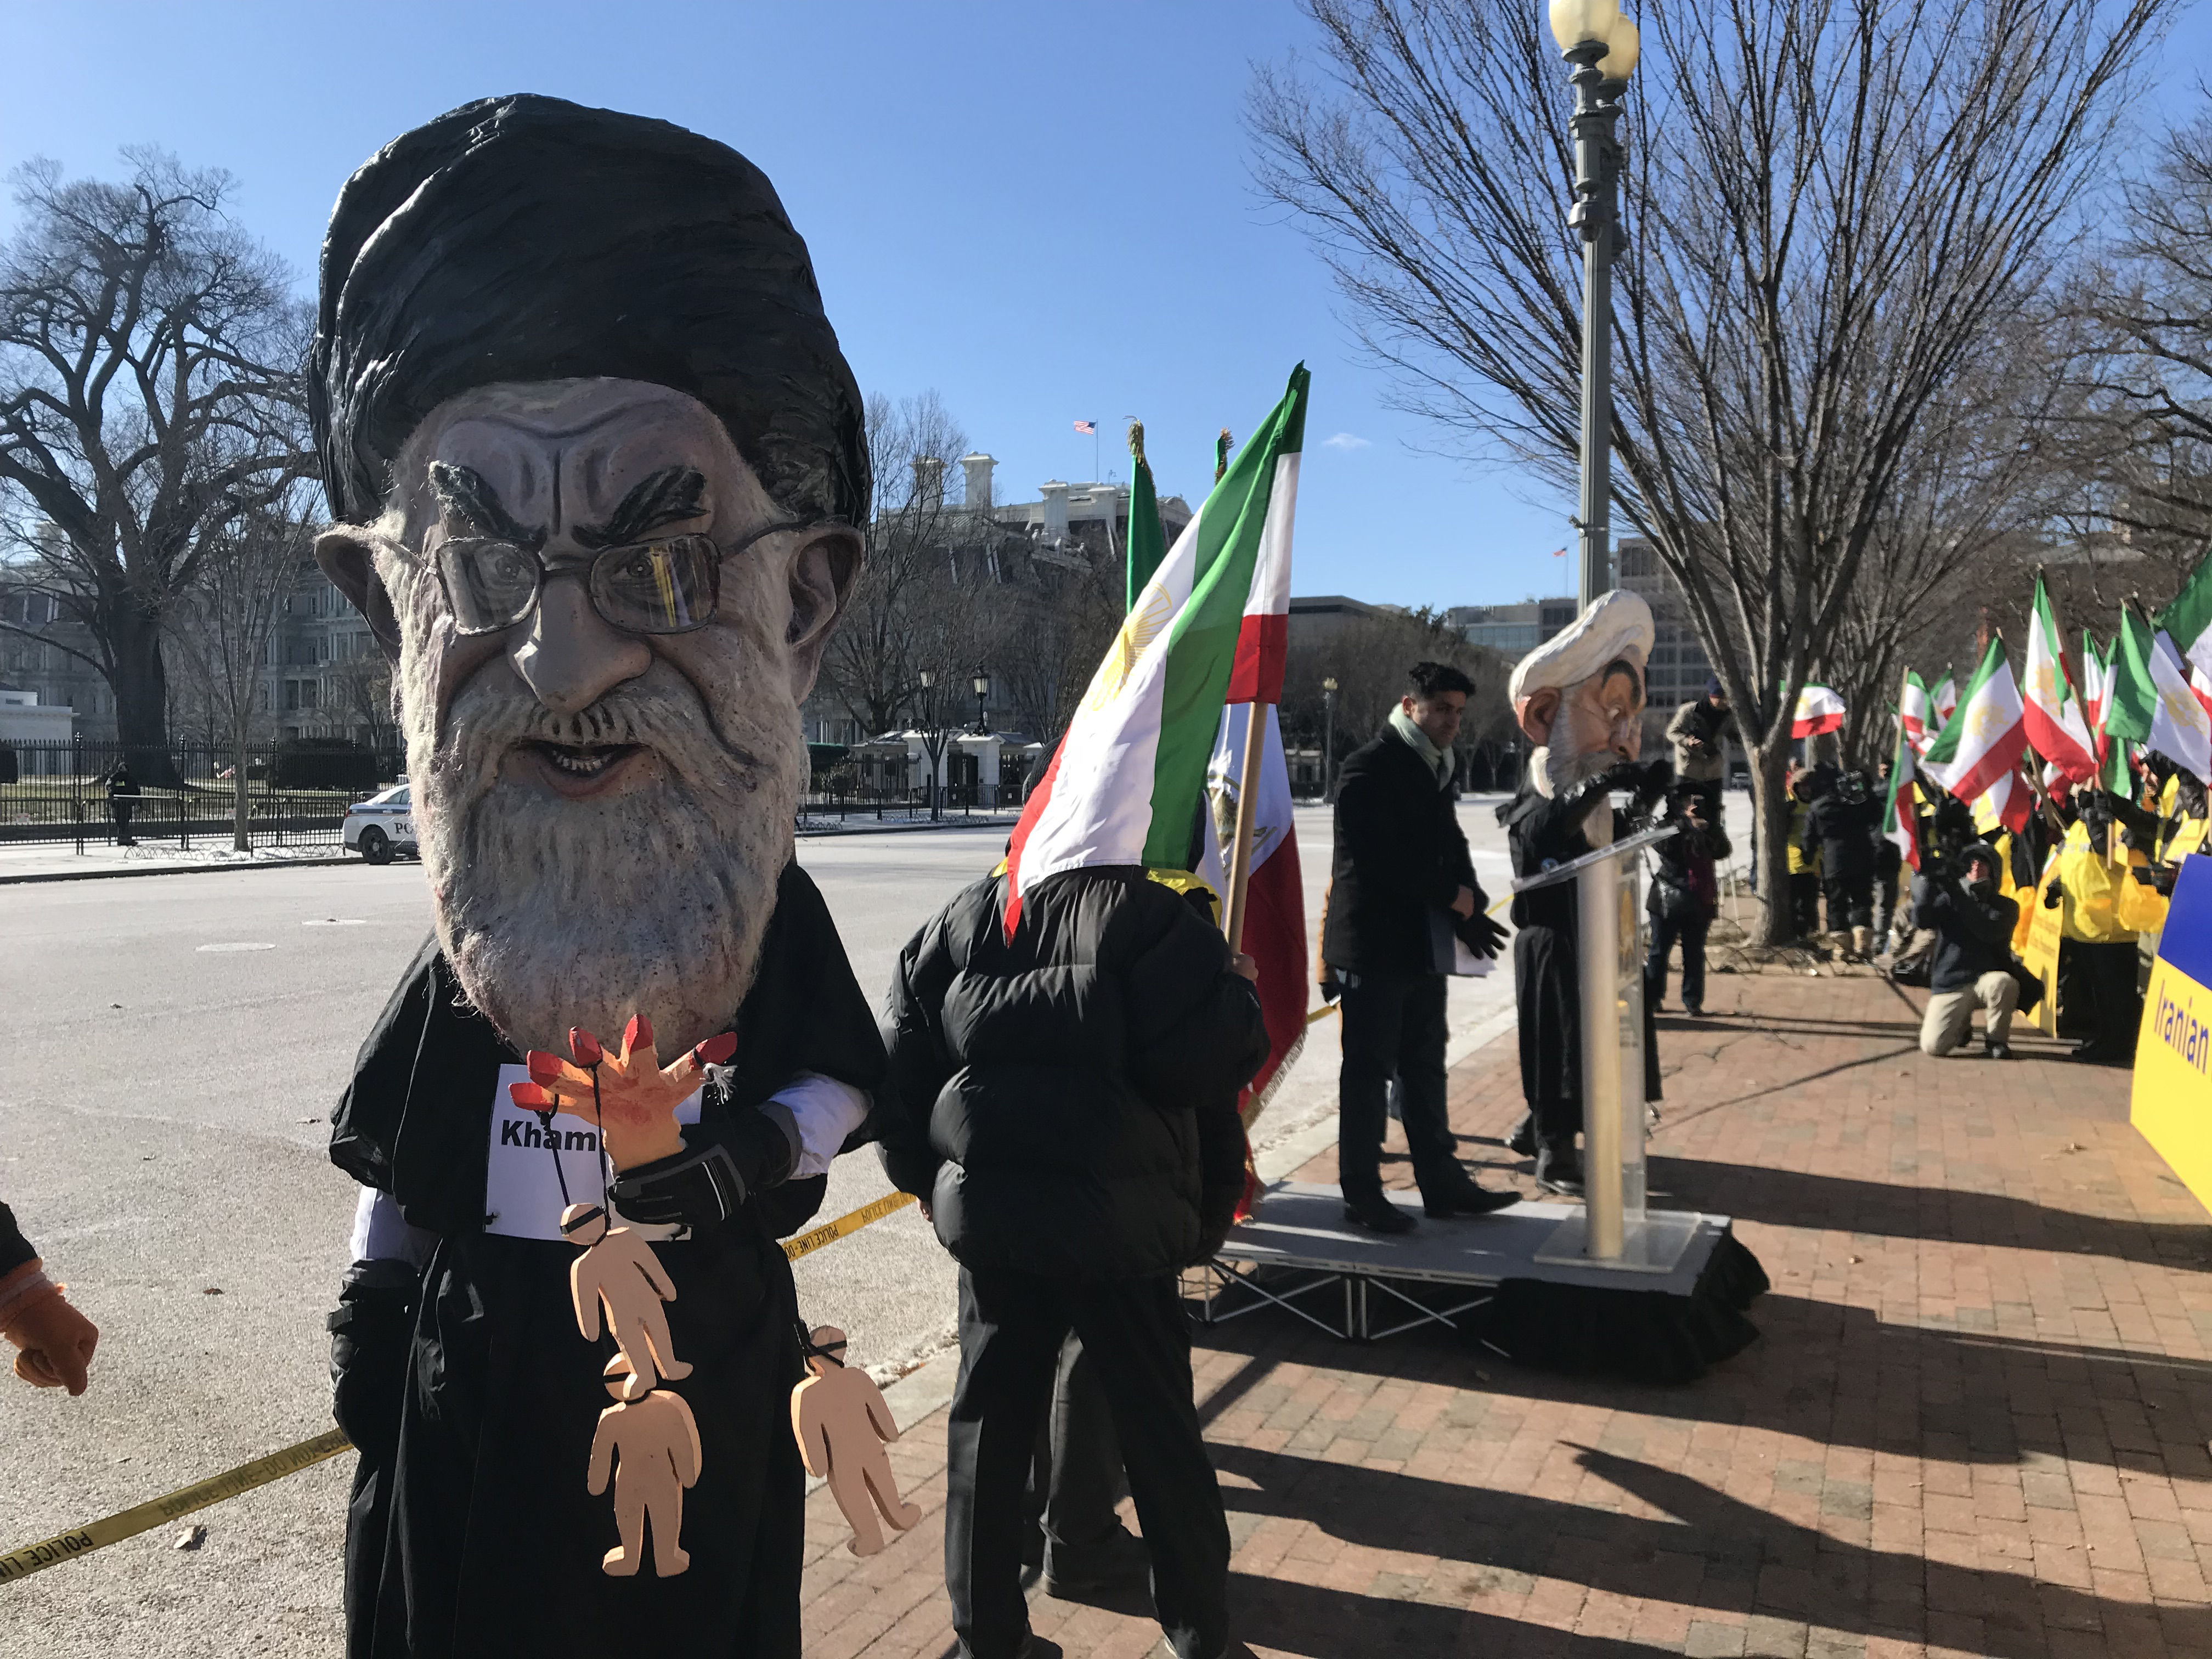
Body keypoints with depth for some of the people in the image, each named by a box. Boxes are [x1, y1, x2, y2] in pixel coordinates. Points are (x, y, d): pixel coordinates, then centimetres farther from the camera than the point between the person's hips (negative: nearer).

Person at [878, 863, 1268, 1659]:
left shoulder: (959, 922, 4)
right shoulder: (1152, 916, -9)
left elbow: (901, 1058, 5)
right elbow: (1204, 1061, -18)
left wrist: (922, 1175, 17)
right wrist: (1238, 992, 0)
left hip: (985, 1213, 3)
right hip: (1118, 1225, -3)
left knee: (987, 1421, 15)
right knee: (1158, 1426, 11)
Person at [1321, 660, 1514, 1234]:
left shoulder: (1435, 771, 16)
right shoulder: (1368, 769, -11)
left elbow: (1451, 848, 17)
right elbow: (1379, 860, -20)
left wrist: (1470, 909, -2)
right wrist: (1452, 895, -13)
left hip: (1424, 946, 8)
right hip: (1373, 945, -8)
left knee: (1425, 1069, 14)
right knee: (1368, 1072, -1)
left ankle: (1442, 1183, 22)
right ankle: (1362, 1196, 8)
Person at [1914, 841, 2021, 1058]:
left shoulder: (2005, 906, 4)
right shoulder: (1948, 900, 7)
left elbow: (1989, 932, -17)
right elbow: (1922, 918, -13)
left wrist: (1958, 894, -23)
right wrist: (1927, 879, -25)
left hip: (1986, 980, 0)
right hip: (1949, 982, 1)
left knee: (2005, 982, -38)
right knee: (1932, 1046, -17)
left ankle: (1996, 1040, -10)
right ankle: (1961, 1024, 21)